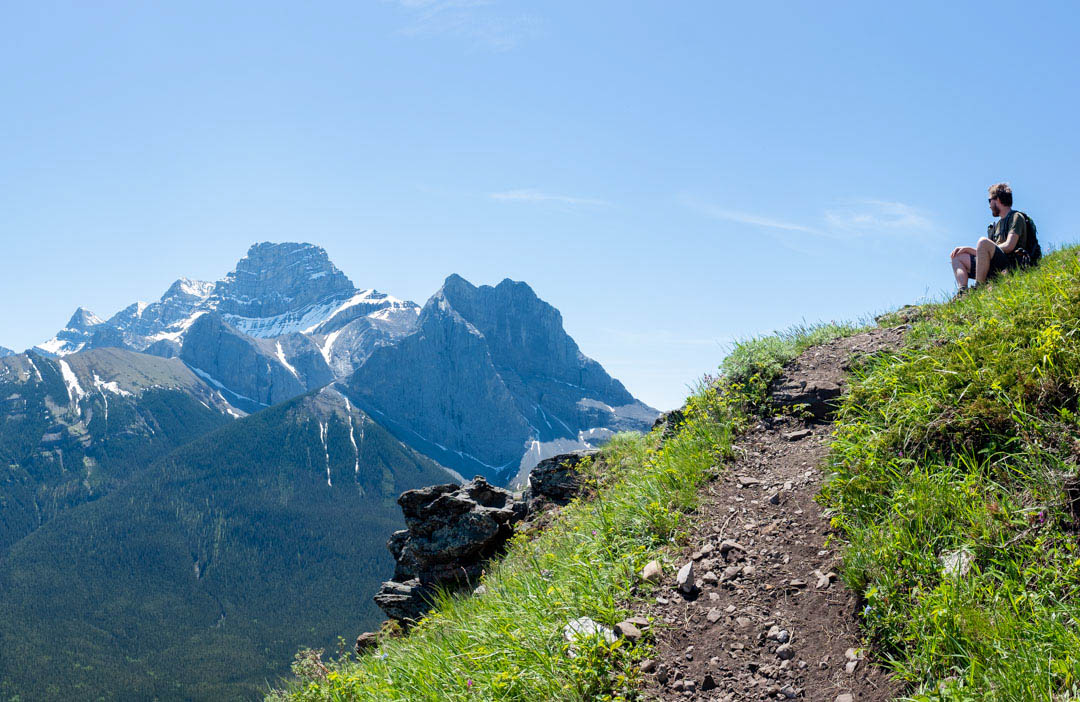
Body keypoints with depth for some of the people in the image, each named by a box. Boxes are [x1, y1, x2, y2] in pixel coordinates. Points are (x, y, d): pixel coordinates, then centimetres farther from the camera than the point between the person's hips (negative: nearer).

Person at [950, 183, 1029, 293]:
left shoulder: (1016, 217, 1)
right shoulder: (997, 224, 27)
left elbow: (1009, 246, -14)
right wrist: (968, 249, 10)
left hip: (1010, 267, -9)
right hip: (994, 269, 9)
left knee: (983, 241, -31)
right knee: (958, 257, 11)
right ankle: (963, 291, -15)